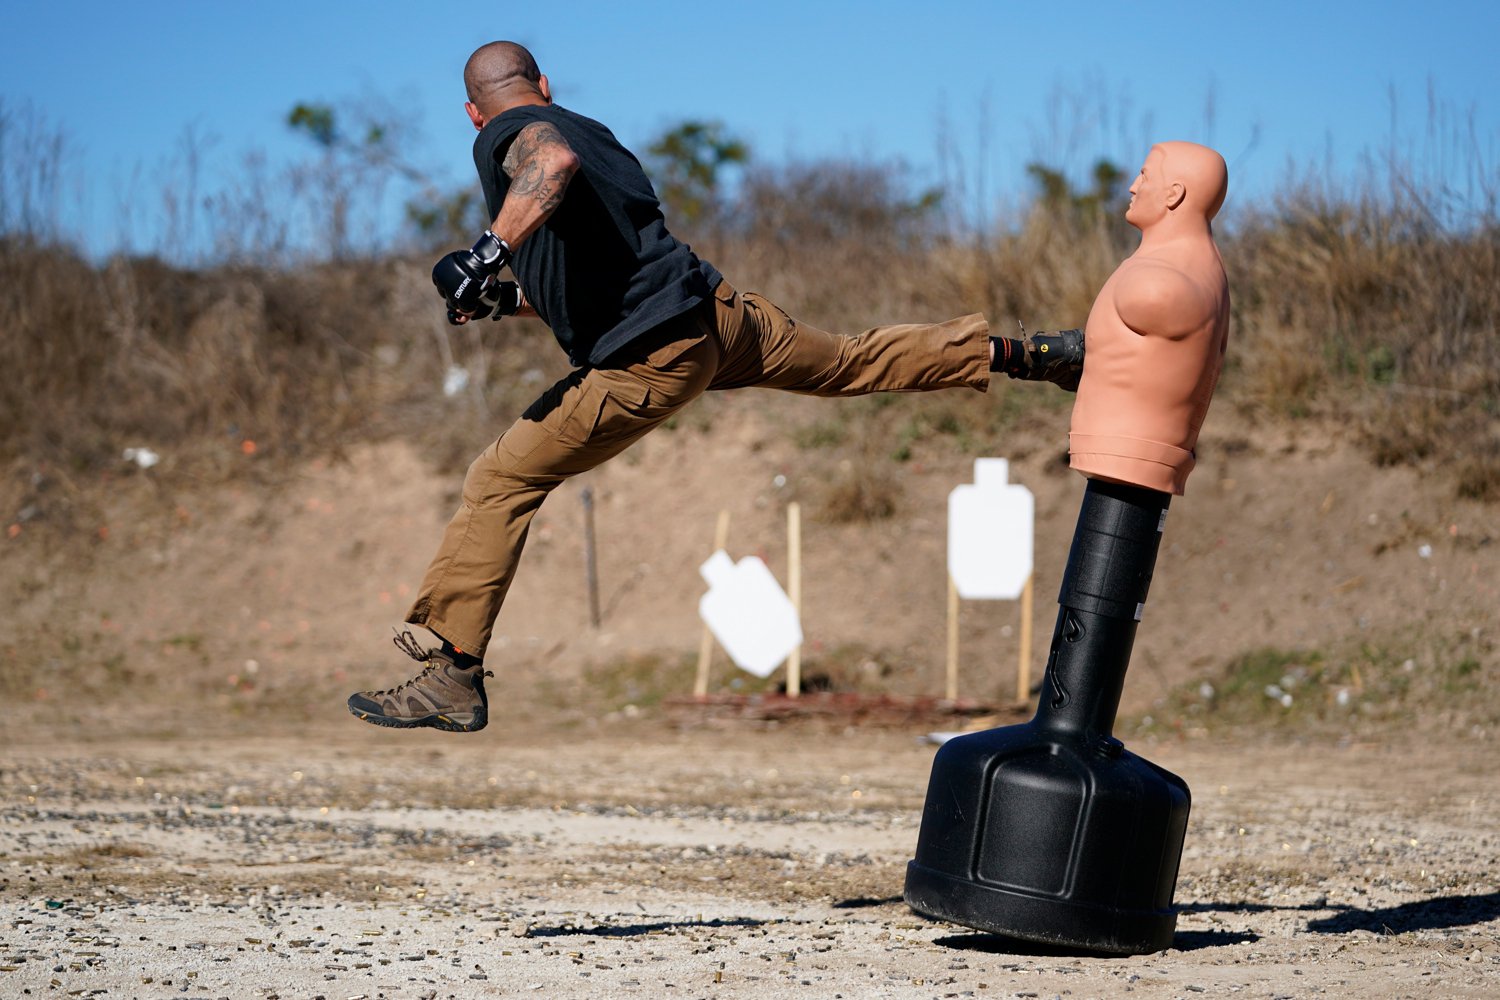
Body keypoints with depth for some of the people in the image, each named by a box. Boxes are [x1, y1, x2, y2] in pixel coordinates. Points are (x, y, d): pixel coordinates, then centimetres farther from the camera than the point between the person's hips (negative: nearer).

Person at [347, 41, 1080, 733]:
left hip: (649, 363, -8)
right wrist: (507, 300, 29)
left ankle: (453, 678, -8)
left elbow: (554, 161, -31)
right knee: (853, 362, 29)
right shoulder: (594, 133, 22)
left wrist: (490, 251, -37)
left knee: (503, 480, -3)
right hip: (721, 314, 8)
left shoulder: (510, 137, -3)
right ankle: (1020, 354, 39)